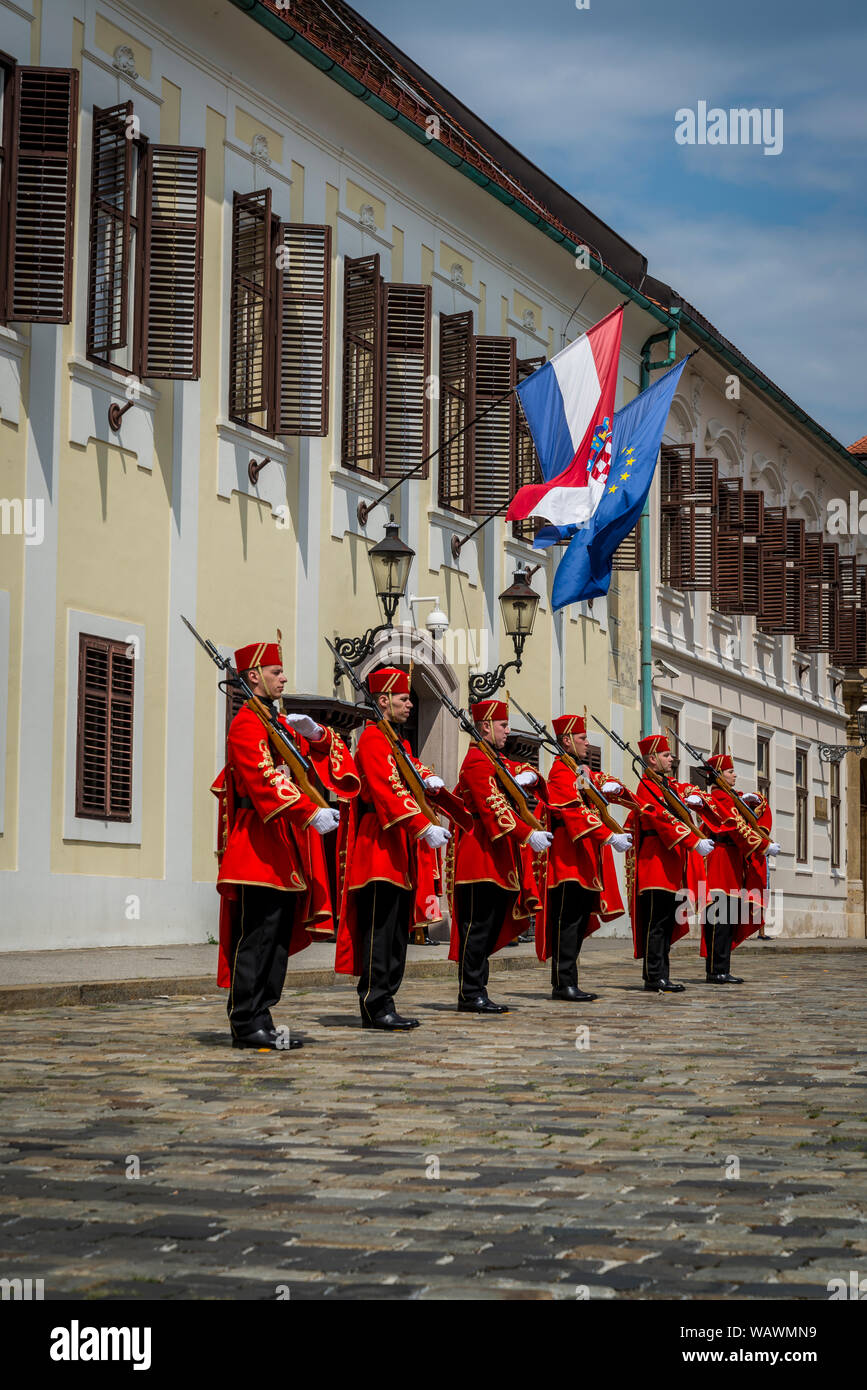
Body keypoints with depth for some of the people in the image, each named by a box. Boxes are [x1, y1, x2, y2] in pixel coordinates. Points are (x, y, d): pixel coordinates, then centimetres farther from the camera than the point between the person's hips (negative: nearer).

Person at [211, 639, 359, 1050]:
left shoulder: (281, 723, 19)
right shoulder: (247, 724, -9)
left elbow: (329, 753, 22)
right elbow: (266, 779, -23)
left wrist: (315, 734, 0)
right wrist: (311, 813, -31)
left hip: (285, 854, 9)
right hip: (258, 850, -9)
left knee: (279, 937, 9)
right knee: (256, 936, -8)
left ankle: (261, 1020, 13)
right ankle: (246, 1025, -6)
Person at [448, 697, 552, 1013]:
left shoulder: (497, 761, 19)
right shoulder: (478, 761, -13)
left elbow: (527, 771, 21)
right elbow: (494, 805, -22)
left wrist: (526, 775, -5)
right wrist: (528, 834, -27)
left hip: (499, 862, 10)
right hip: (481, 858, -10)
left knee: (492, 928, 10)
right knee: (478, 926, -8)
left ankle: (476, 992, 13)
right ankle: (471, 995, -7)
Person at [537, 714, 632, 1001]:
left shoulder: (579, 771, 21)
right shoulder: (561, 771, -10)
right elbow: (575, 812, -21)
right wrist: (610, 837, -27)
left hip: (585, 864, 10)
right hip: (569, 859, -10)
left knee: (580, 922, 9)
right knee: (568, 921, -9)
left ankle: (566, 983, 11)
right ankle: (564, 983, -9)